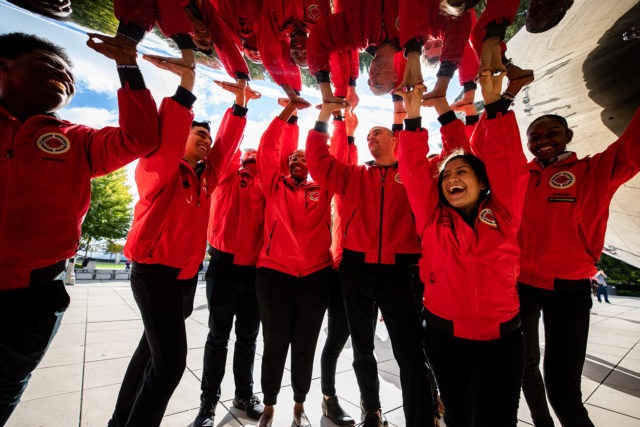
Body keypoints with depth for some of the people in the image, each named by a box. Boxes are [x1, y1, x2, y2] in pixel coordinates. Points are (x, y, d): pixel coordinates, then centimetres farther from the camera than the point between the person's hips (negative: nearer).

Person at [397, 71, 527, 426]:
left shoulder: (503, 213, -1)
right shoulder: (433, 218, -2)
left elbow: (506, 159, -7)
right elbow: (414, 170, -5)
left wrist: (494, 105, -9)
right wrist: (413, 119, -9)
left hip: (500, 337, 0)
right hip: (444, 334, 1)